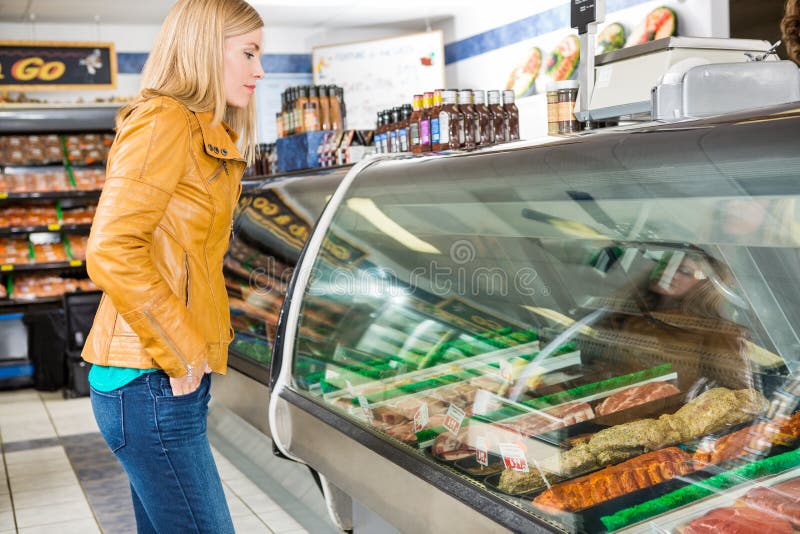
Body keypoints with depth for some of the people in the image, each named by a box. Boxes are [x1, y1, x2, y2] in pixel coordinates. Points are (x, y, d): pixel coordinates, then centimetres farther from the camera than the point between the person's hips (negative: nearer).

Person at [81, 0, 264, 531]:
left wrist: (193, 351, 13)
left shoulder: (208, 136, 17)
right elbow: (111, 253, -23)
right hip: (152, 383, -9)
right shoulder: (163, 122, -12)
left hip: (176, 378, 9)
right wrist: (181, 354, -16)